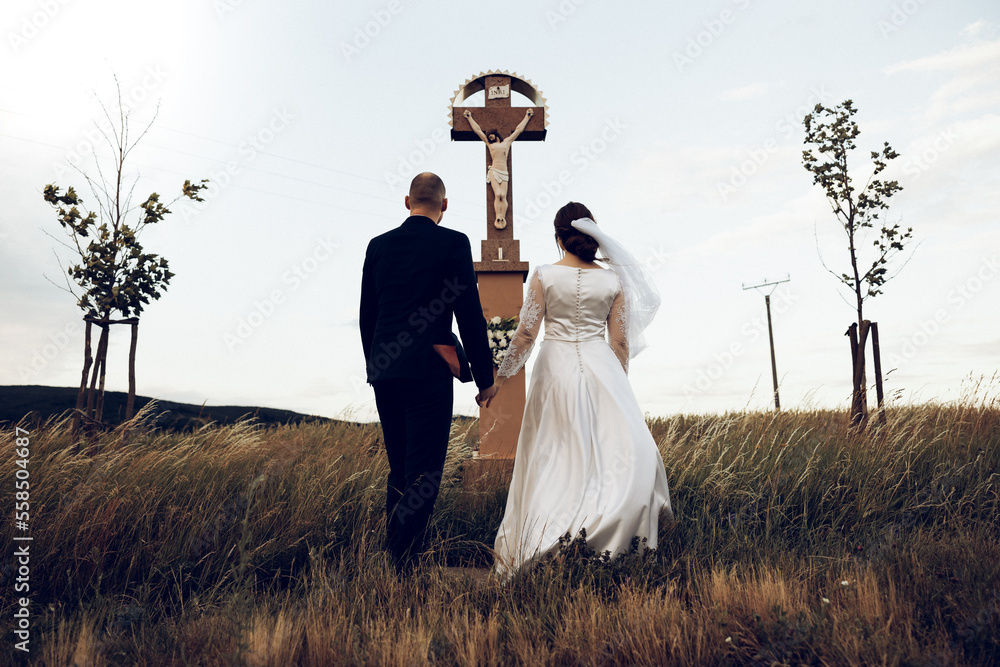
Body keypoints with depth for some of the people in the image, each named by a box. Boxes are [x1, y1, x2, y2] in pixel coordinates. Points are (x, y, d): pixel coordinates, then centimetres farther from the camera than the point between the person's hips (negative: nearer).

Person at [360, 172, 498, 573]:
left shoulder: (378, 245, 10)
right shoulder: (452, 243, -4)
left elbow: (366, 316, 14)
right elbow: (470, 314, -7)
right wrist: (485, 375, -1)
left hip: (384, 371, 6)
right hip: (428, 371, -5)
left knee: (399, 469, 17)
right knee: (423, 473, -2)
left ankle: (392, 557, 25)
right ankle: (405, 565, -6)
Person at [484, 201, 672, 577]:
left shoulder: (544, 276, -2)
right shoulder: (613, 281, 2)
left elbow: (525, 334, -4)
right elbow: (620, 342, 4)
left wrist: (499, 378, 6)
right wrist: (618, 385, 17)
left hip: (555, 368, 0)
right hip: (600, 368, 0)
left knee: (552, 457, 8)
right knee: (626, 451, 6)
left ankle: (536, 544, 13)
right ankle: (607, 535, -3)